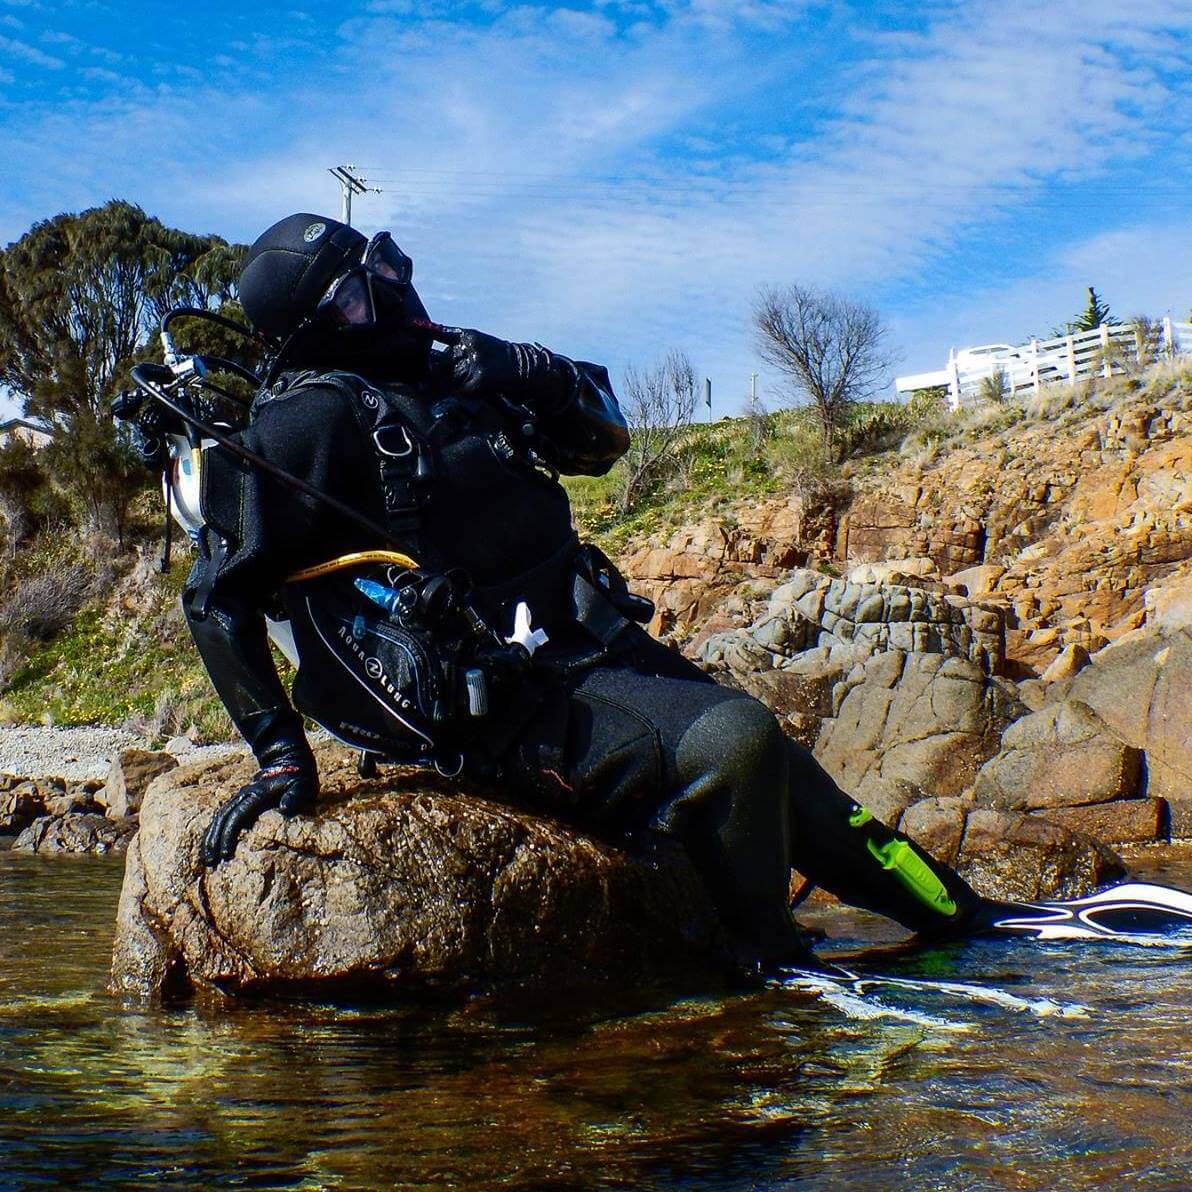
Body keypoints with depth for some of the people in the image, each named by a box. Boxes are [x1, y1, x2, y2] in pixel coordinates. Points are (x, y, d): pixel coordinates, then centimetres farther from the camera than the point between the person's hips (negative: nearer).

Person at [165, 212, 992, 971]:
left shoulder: (448, 376, 15)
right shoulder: (311, 419, -9)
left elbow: (605, 434, 19)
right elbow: (219, 596, -11)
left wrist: (530, 370, -1)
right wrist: (282, 753, -15)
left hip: (594, 646, 9)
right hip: (509, 700, -9)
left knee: (775, 763, 5)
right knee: (732, 745, -25)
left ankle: (963, 919, 19)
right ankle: (773, 970, -7)